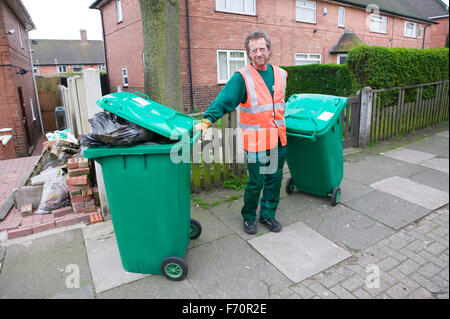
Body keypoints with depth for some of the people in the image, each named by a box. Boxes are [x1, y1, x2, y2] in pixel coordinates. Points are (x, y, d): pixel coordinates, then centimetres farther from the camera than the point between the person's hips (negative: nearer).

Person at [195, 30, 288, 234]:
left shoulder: (280, 74, 10)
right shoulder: (241, 78, -10)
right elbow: (224, 100, -22)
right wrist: (207, 121, -35)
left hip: (278, 140, 6)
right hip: (256, 141, -6)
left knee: (274, 180, 14)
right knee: (256, 182, 3)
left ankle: (268, 214, 33)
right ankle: (248, 216, 27)